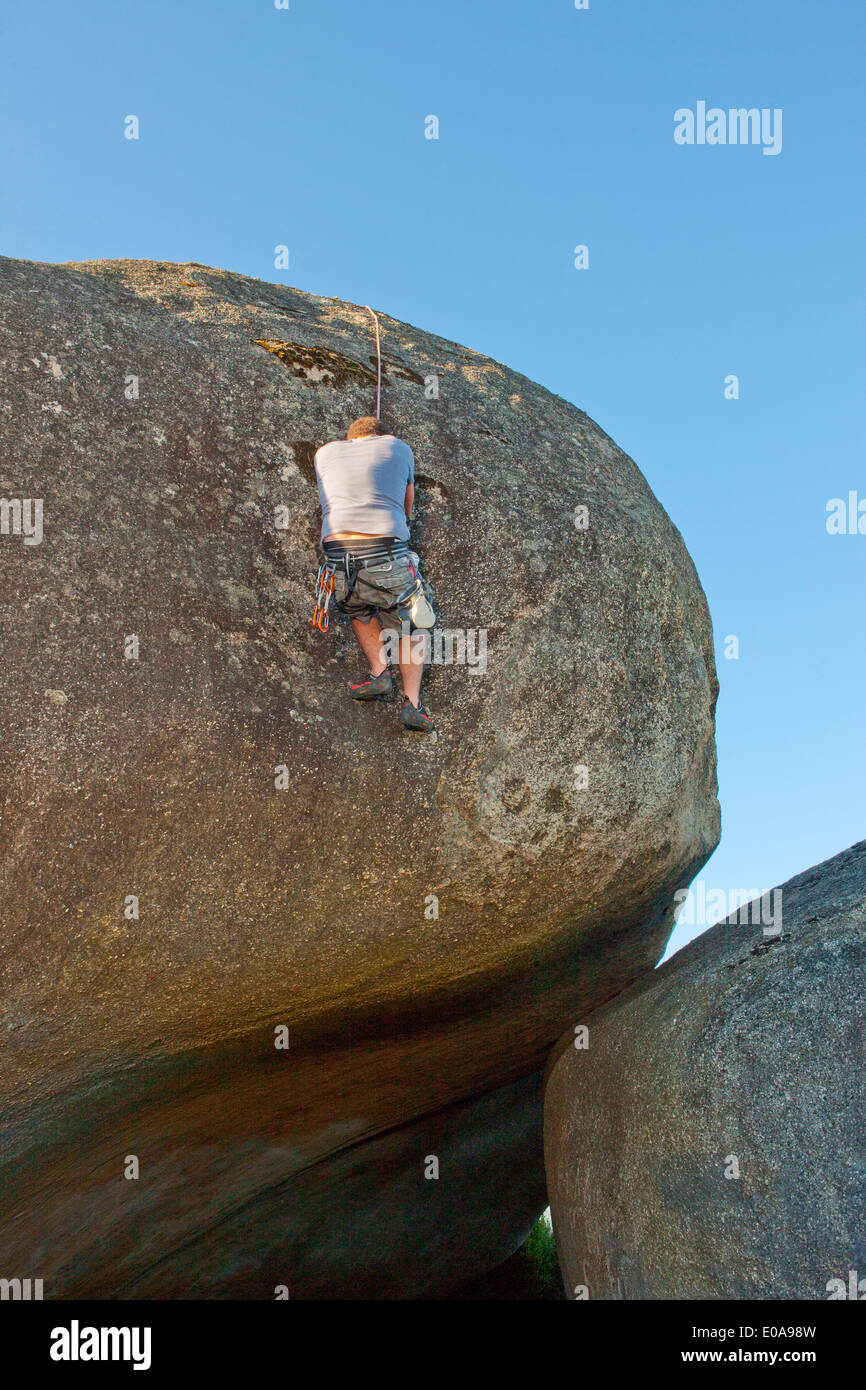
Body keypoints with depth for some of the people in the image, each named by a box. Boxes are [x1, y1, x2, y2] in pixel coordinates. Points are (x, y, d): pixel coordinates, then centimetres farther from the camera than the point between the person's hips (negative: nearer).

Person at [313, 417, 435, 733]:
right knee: (410, 625, 22)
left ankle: (379, 672, 16)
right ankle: (412, 702, 10)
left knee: (359, 611, 33)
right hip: (388, 556, -1)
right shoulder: (398, 447, 19)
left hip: (338, 556, 2)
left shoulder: (325, 452, 21)